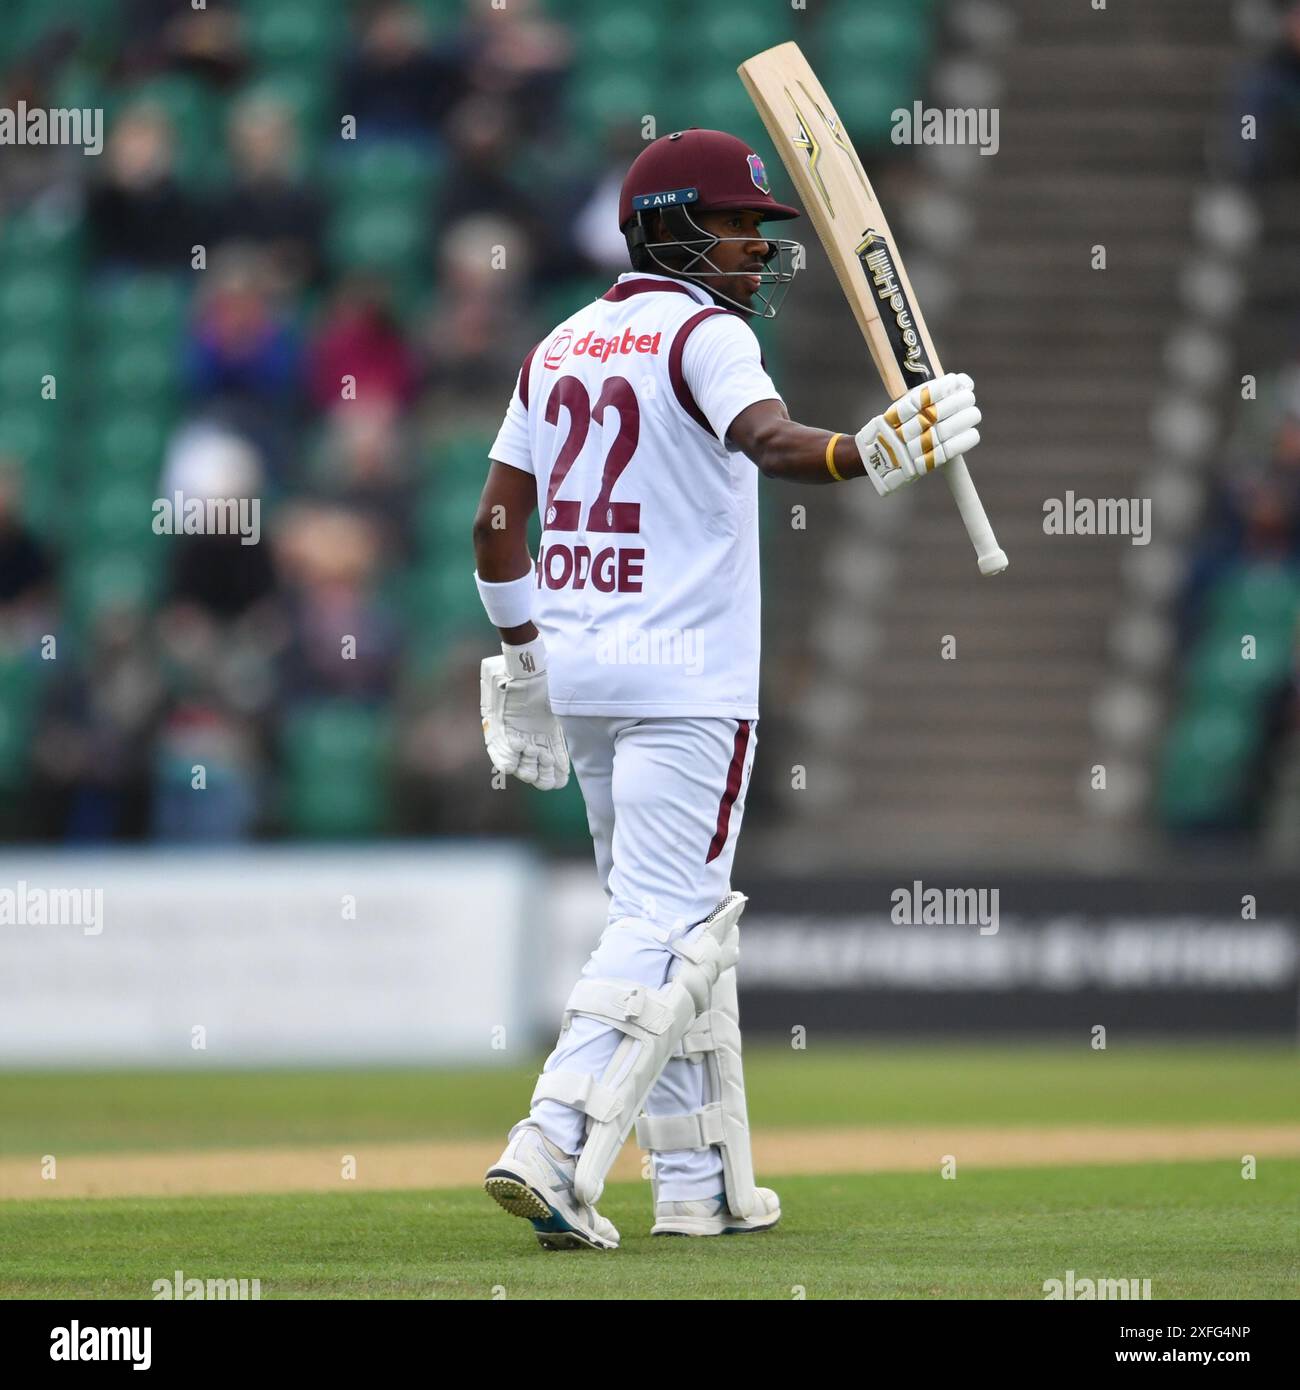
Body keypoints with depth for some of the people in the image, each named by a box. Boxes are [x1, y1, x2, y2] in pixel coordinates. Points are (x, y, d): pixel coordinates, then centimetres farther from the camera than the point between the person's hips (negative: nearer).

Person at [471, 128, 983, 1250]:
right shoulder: (704, 332, -10)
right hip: (685, 676, -8)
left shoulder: (562, 346, 14)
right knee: (668, 926, -8)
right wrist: (870, 455, -47)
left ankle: (701, 1185, 16)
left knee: (673, 917, 15)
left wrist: (524, 657, 24)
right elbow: (772, 441, -31)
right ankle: (551, 1149, -21)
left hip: (578, 673, 8)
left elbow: (497, 524, 15)